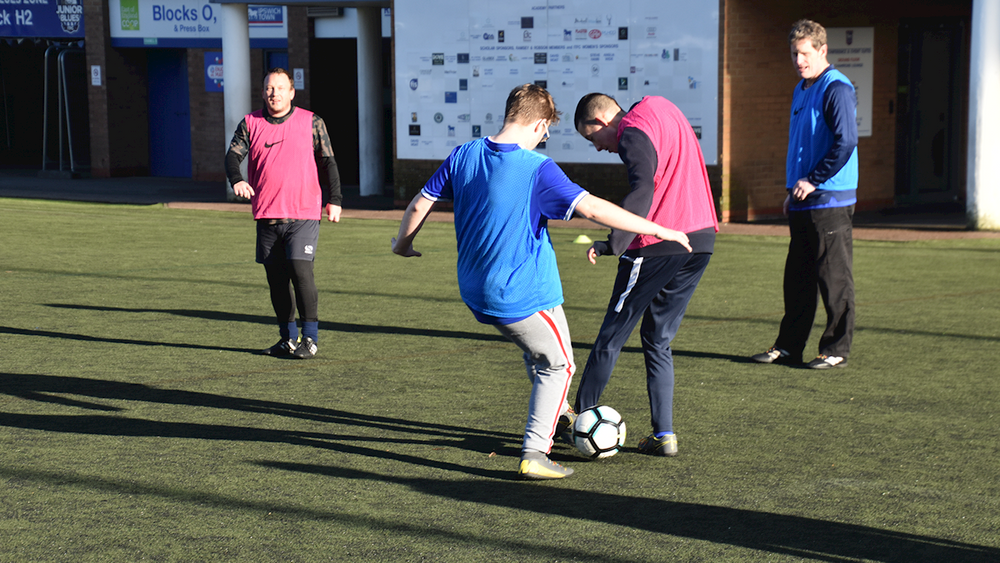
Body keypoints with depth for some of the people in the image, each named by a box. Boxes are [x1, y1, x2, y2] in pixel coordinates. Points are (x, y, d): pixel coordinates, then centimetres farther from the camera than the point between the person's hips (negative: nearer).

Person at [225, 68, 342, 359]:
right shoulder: (250, 124, 7)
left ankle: (310, 337, -6)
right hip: (266, 215, 3)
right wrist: (236, 180, -25)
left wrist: (333, 200, -3)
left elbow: (328, 162, 5)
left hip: (304, 214, -3)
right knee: (276, 277, 6)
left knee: (300, 269, -15)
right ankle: (288, 338, 19)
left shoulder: (311, 122, 4)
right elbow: (233, 154, -4)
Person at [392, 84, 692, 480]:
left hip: (476, 294, 7)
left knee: (537, 353, 29)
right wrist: (658, 230, -19)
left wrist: (403, 243, 25)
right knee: (557, 364, 11)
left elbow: (420, 203, 6)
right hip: (525, 295, -7)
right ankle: (534, 454, 4)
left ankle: (554, 416, 41)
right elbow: (592, 208, -23)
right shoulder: (538, 169, -18)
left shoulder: (463, 156, -1)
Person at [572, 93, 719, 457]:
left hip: (658, 245, -8)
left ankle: (578, 417, 15)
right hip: (701, 239, 8)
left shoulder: (633, 134, -10)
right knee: (659, 340, 14)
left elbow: (642, 192, -26)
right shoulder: (662, 110, 18)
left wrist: (614, 243, -33)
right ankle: (663, 434, 9)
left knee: (612, 335, 5)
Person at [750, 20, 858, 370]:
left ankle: (836, 349, 5)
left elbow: (846, 142, -20)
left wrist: (813, 180, -17)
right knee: (797, 277, 12)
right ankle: (788, 346, 18)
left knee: (834, 277, -2)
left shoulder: (836, 90, -12)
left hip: (830, 200, -9)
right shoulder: (801, 91, 17)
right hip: (803, 203, 9)